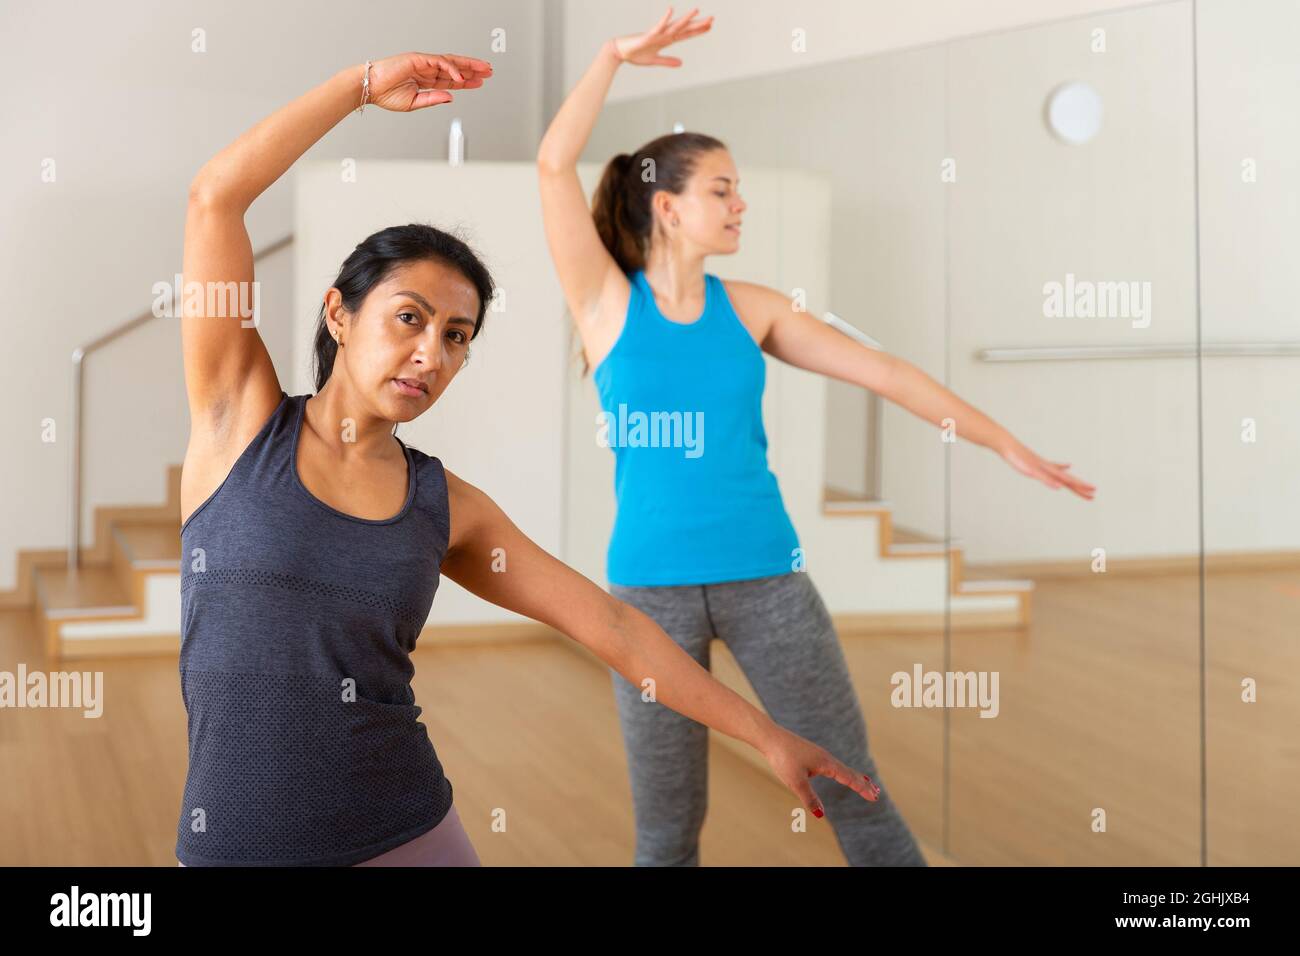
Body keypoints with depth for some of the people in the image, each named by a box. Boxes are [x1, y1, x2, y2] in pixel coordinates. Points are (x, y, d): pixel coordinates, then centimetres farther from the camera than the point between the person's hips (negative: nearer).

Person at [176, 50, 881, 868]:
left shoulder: (447, 506, 2)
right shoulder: (241, 416, -3)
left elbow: (611, 624, 6)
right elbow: (215, 196, -10)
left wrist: (767, 734, 7)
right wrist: (364, 85, -5)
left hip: (411, 831, 2)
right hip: (234, 844, -2)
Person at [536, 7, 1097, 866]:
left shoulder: (751, 308, 7)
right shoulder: (608, 301, 0)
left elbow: (884, 372, 8)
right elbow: (554, 165, -12)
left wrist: (1007, 444, 9)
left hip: (766, 576, 3)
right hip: (652, 585, -2)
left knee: (853, 789, 5)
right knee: (668, 826, 5)